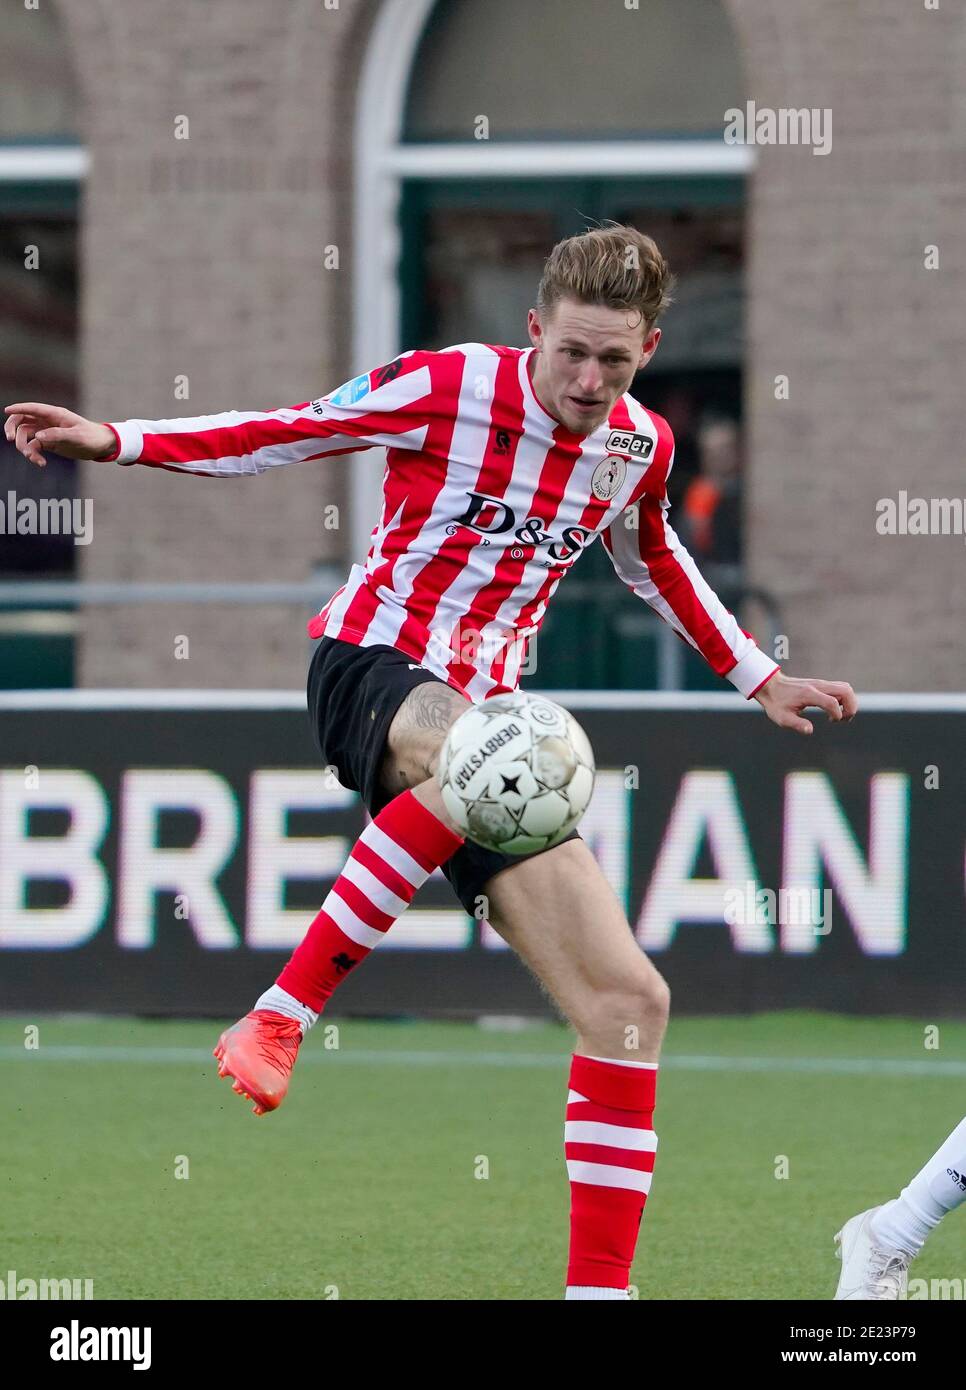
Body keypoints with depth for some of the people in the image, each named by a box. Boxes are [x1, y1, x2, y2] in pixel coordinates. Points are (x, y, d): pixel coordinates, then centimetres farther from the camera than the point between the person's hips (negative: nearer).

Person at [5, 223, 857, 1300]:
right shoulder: (445, 387, -8)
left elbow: (654, 563, 29)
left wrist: (759, 682, 35)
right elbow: (289, 434, -1)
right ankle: (279, 1021, -36)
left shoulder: (638, 447, 8)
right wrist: (121, 442, -10)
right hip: (372, 665, -6)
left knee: (626, 1001, -6)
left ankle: (598, 1291, -1)